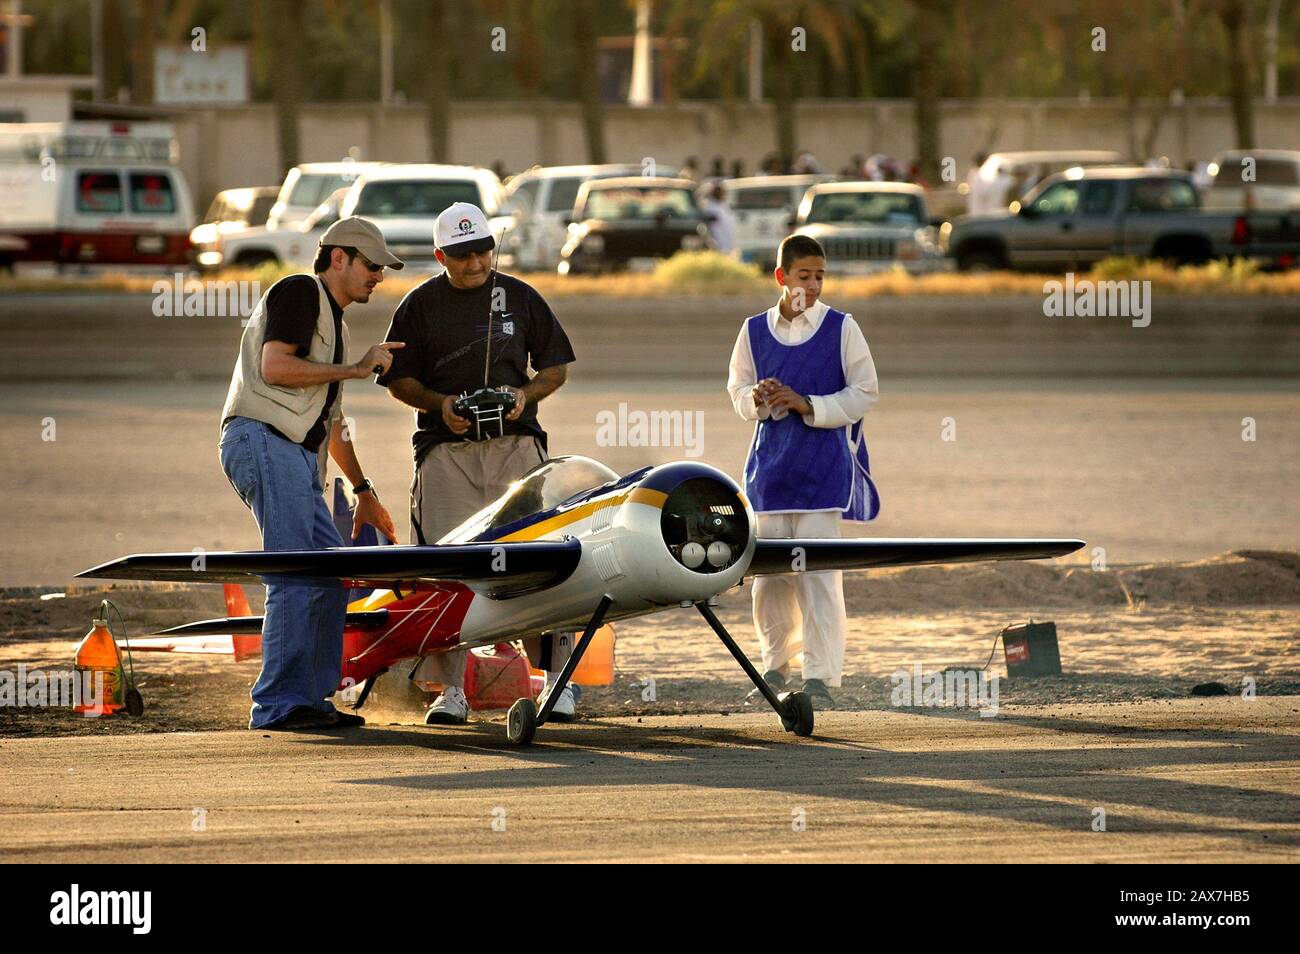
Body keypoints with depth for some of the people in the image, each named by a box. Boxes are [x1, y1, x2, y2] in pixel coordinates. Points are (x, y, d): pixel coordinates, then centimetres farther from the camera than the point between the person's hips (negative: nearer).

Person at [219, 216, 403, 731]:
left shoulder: (332, 321, 28)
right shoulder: (299, 293, -2)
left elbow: (332, 422, 33)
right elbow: (274, 366, -16)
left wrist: (364, 493, 33)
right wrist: (356, 369, -9)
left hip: (298, 456, 10)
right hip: (264, 442, -10)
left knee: (331, 577, 8)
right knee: (296, 577, -16)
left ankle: (311, 698, 12)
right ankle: (278, 703, -19)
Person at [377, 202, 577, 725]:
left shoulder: (520, 298, 10)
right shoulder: (420, 305, 7)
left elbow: (556, 366, 15)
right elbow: (398, 380, 10)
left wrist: (525, 394, -5)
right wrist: (439, 404, -9)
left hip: (515, 444, 0)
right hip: (446, 448, 0)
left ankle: (555, 677, 2)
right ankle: (450, 689, 0)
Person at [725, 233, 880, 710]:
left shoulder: (841, 329, -2)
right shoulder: (754, 330, 7)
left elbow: (863, 393, -1)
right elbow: (738, 389, 15)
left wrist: (808, 405, -13)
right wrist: (757, 399, -9)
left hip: (823, 467, -3)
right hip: (771, 464, 3)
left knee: (818, 572, -8)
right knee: (770, 572, 7)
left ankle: (821, 678, -5)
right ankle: (775, 667, 21)